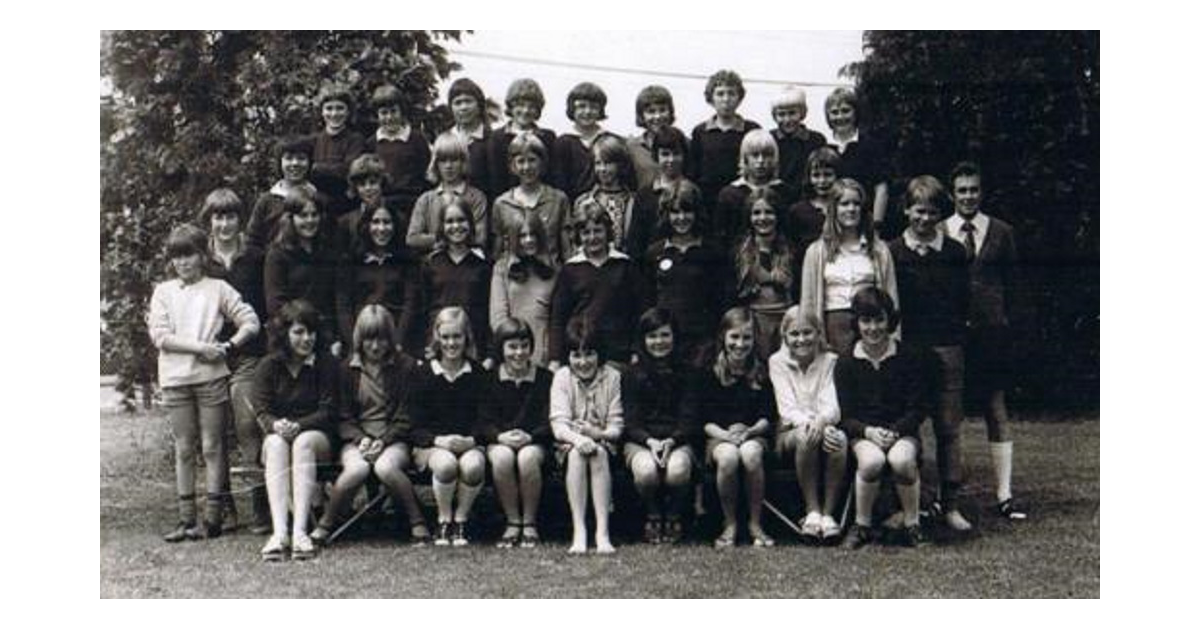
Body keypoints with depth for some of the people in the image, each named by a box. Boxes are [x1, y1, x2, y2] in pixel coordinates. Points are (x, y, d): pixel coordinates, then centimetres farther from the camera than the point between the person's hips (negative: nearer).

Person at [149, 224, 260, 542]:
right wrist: (201, 347, -12)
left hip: (212, 376, -2)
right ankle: (186, 519, 10)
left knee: (212, 447, 0)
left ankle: (212, 518, 3)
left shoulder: (218, 289, 7)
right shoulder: (163, 291, 10)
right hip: (175, 379, 2)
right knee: (184, 450, 6)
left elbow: (250, 322, 5)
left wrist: (229, 345, -12)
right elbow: (159, 336, -1)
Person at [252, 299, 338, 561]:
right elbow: (261, 410, -3)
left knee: (303, 442, -35)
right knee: (276, 444, -33)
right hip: (278, 434, 1)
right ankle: (279, 531, -47)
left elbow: (328, 411, -5)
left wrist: (298, 425, -22)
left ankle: (300, 531, -46)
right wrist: (275, 425, -27)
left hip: (316, 434, -1)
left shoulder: (326, 364, 1)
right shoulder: (268, 366, 5)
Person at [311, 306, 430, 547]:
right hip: (357, 440, 1)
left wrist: (384, 441, -12)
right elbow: (343, 418, 8)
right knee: (357, 468, -34)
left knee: (385, 467, -36)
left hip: (394, 440, -1)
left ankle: (418, 523, -20)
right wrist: (361, 439, -11)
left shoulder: (406, 367, 5)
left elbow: (407, 417, 2)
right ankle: (324, 526, -17)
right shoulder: (347, 369, 10)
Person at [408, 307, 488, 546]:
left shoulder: (478, 374, 7)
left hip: (469, 444, 1)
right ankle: (444, 521, -11)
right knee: (446, 463, -36)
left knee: (473, 465, -34)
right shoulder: (424, 374, 5)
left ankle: (461, 519, -10)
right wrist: (439, 440, -18)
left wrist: (470, 441, -16)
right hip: (432, 444, -1)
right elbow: (415, 427, 1)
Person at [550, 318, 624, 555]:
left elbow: (617, 424, -2)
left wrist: (600, 434, -23)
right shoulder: (562, 377, 1)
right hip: (569, 444, 0)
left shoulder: (612, 377, 1)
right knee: (577, 452, -34)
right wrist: (577, 438, -30)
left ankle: (603, 532, -37)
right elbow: (558, 422, -10)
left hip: (604, 442, 0)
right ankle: (578, 531, -36)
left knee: (599, 452, -34)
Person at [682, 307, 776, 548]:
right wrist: (724, 434, -16)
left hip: (752, 435, 1)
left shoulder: (760, 373, 8)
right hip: (717, 436, -1)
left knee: (750, 455, -35)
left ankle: (755, 523, -17)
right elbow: (697, 417, -1)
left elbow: (768, 415, 4)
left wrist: (750, 431, -16)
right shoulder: (707, 374, 4)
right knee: (728, 457, -36)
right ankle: (730, 524, -15)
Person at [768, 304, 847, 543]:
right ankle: (812, 512, -28)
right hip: (789, 433, -1)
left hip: (825, 427, 1)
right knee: (806, 437, -37)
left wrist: (821, 420, -30)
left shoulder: (829, 361, 7)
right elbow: (787, 409, -7)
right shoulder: (777, 362, 4)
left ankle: (828, 513, -26)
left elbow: (832, 407, -5)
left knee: (840, 439, -34)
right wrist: (806, 422, -28)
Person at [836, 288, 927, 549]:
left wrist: (894, 431, -15)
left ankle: (912, 524, -11)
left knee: (901, 459, -35)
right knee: (872, 461, -35)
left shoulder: (908, 359, 5)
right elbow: (845, 416, 1)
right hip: (863, 433, 0)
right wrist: (869, 431, -18)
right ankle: (862, 525, -13)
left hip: (902, 431, 0)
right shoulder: (846, 365, 5)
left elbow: (917, 410, 2)